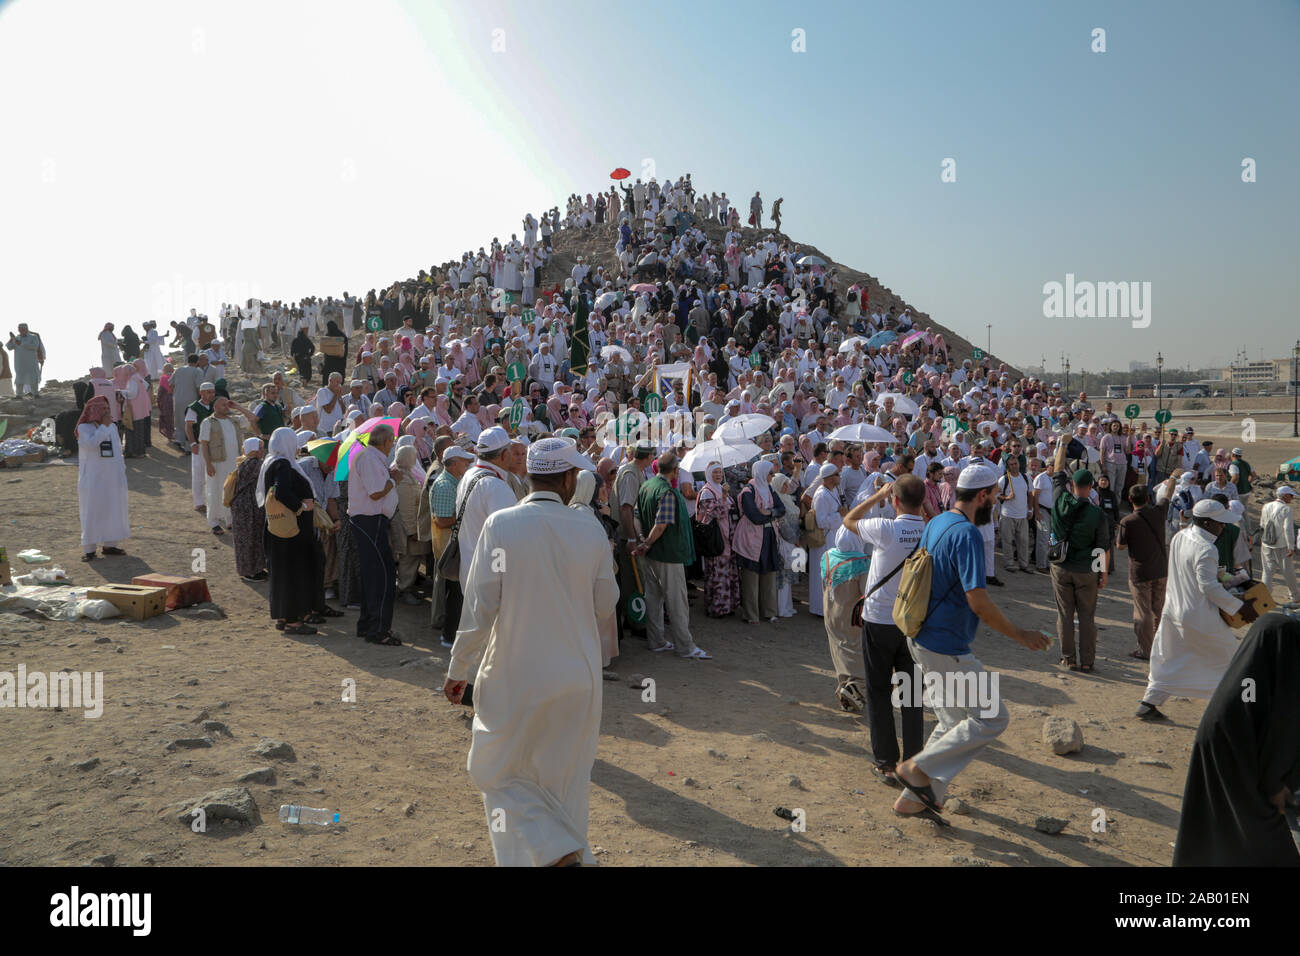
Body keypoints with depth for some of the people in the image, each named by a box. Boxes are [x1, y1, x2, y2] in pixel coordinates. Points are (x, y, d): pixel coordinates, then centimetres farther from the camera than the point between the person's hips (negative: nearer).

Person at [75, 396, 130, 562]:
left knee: (114, 509, 7)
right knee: (92, 511, -3)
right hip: (93, 477, -5)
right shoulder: (84, 428, -5)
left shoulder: (112, 426, 10)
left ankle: (110, 545, 16)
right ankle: (89, 549, 1)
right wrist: (104, 426, -20)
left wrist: (122, 470, 14)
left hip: (113, 476, 5)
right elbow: (91, 444, -24)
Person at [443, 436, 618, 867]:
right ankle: (571, 852, 31)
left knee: (500, 774, 14)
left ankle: (558, 851, -1)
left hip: (515, 679, -2)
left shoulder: (500, 525, -13)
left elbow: (479, 609, -12)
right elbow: (605, 607, 3)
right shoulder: (591, 531, -7)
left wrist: (458, 669, -1)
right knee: (565, 782, 19)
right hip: (578, 679, 3)